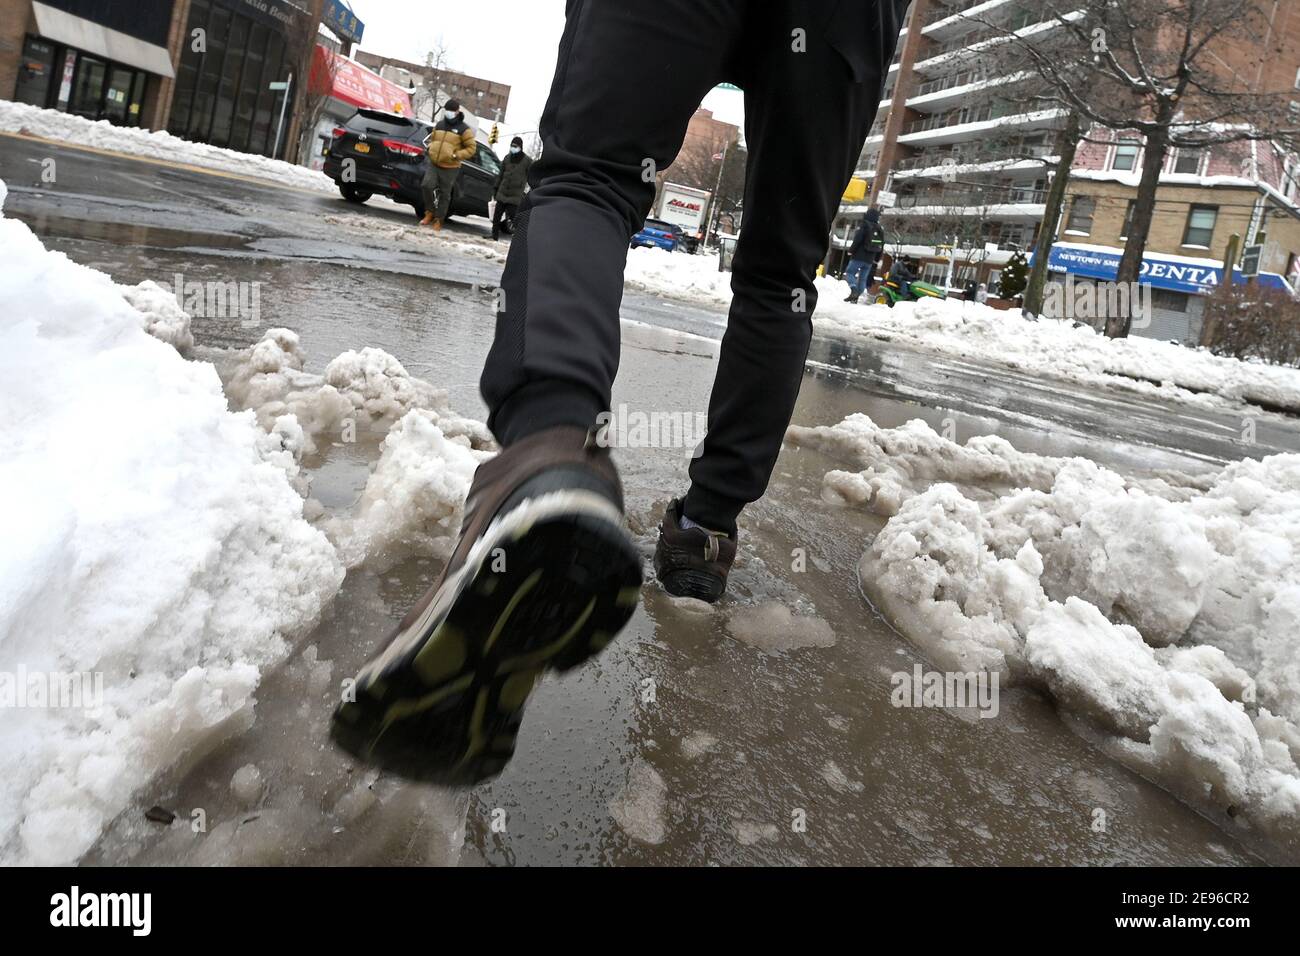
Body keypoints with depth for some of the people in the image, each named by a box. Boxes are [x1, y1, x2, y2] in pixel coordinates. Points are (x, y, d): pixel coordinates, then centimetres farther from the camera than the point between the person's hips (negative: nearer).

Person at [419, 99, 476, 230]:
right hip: (434, 163, 4)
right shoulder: (439, 125, 11)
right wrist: (431, 148, 3)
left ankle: (438, 220, 16)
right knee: (427, 185, -16)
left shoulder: (464, 129, -5)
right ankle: (430, 212, 3)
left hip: (450, 168, -4)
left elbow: (472, 148, -5)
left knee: (444, 194, 3)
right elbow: (432, 139, 26)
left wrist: (456, 156, -15)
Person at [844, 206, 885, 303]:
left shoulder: (864, 226, -7)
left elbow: (857, 240, -16)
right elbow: (881, 247, 17)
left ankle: (854, 289, -27)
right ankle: (856, 296, 2)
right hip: (870, 260, 6)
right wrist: (876, 260, 21)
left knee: (849, 273, -4)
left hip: (859, 256, -6)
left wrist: (851, 251, -6)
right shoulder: (880, 230, 14)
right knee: (863, 278, 8)